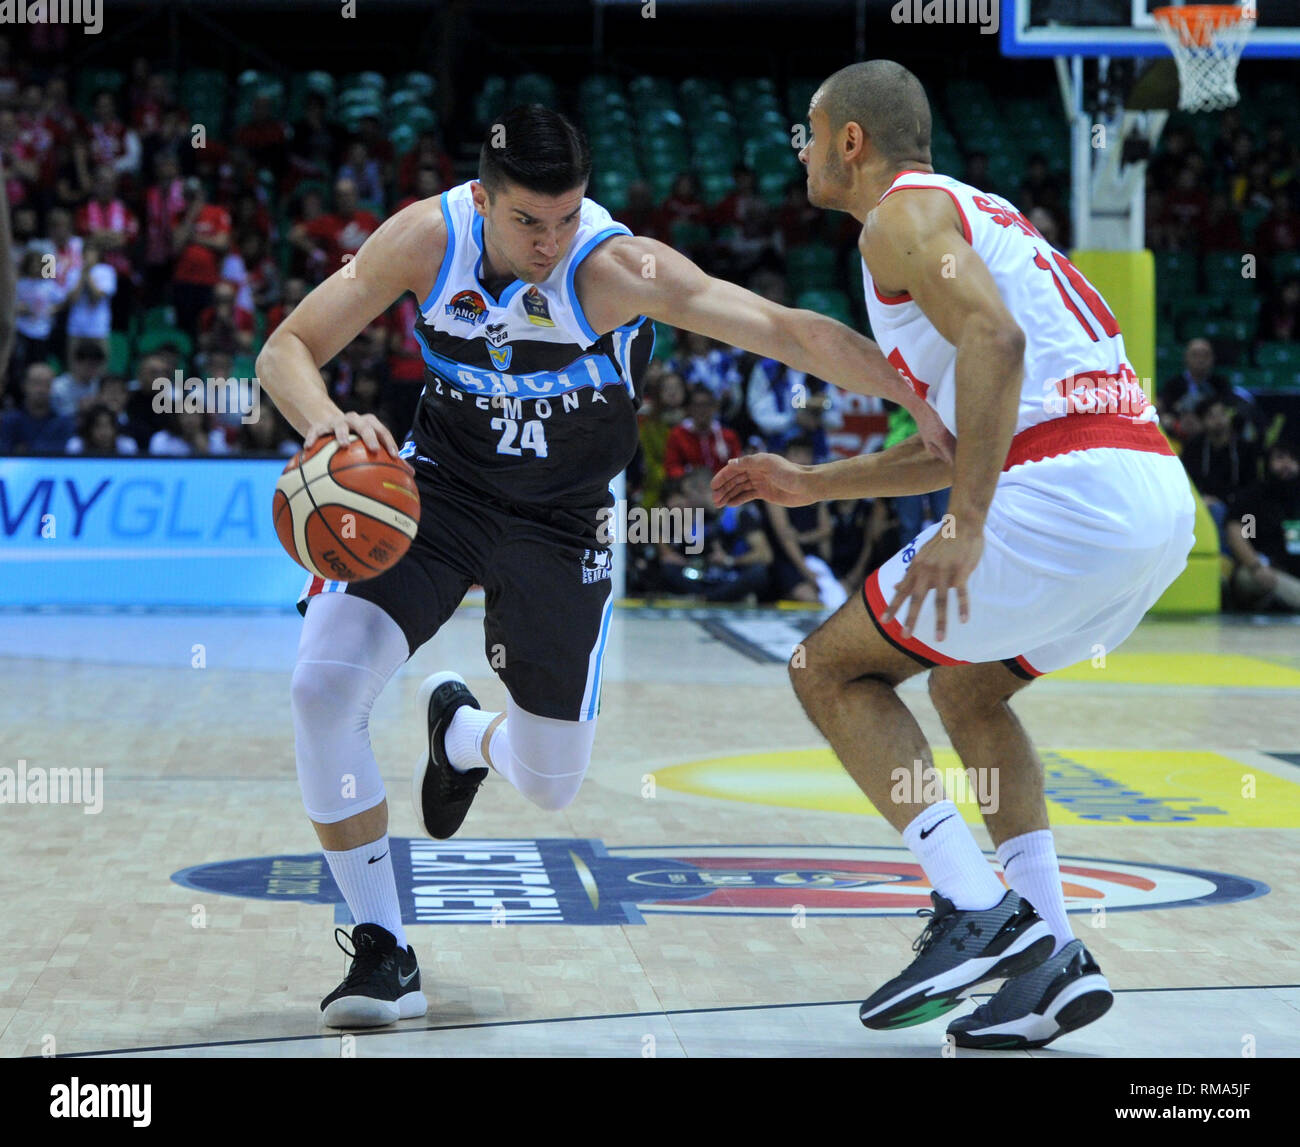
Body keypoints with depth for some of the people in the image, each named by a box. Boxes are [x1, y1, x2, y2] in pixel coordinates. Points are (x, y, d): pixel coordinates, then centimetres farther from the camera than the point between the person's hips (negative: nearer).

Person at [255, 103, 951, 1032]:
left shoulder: (616, 267, -28)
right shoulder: (428, 238, -18)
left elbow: (784, 329, -35)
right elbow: (287, 349, -14)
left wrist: (921, 401, -45)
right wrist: (325, 421, -36)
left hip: (562, 520, -1)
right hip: (438, 484, 1)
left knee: (550, 784, 7)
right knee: (322, 689, -21)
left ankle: (462, 733, 48)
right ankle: (384, 952, -7)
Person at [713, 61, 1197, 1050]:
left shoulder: (903, 214, 2)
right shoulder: (973, 213, 31)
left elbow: (994, 339, -19)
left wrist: (966, 526, -21)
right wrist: (812, 484, 37)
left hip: (1070, 489, -9)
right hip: (1161, 496, 9)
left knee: (829, 670, 5)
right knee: (967, 688, 28)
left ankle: (978, 912, -5)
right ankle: (1052, 957, 18)